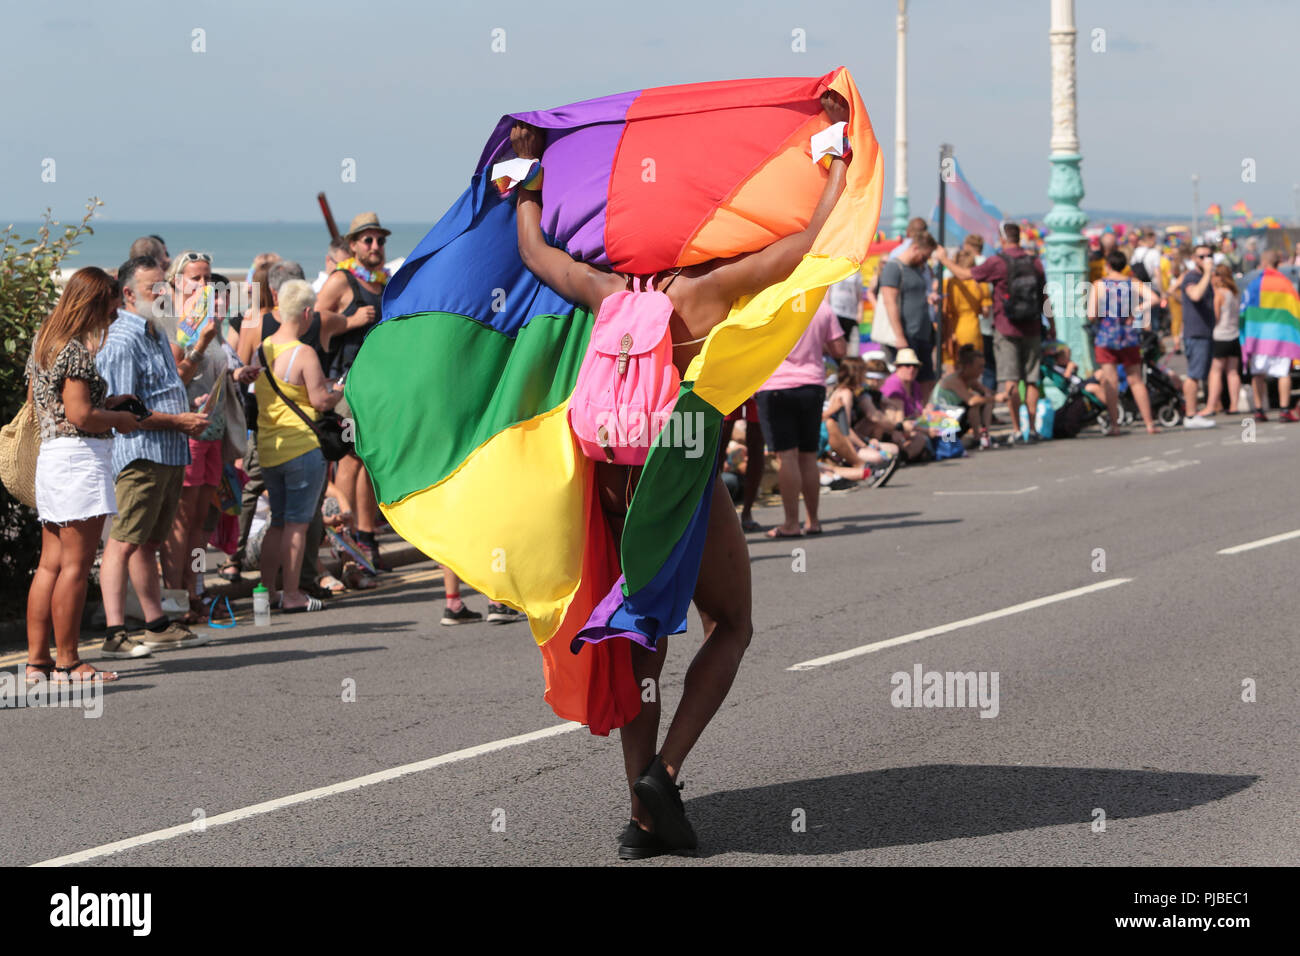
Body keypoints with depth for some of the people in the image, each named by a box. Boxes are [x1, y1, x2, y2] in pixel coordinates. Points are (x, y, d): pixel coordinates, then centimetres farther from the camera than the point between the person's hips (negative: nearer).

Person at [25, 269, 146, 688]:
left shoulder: (42, 343, 15)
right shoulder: (75, 349, -14)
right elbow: (80, 415, -20)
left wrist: (102, 404, 18)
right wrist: (118, 419, -2)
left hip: (50, 456, 10)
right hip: (80, 458, -10)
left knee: (50, 565, 10)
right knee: (75, 566, -5)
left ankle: (37, 659, 12)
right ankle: (67, 661, -2)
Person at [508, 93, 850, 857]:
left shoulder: (609, 293, 9)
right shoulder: (714, 288, -5)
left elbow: (534, 251, 25)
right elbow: (816, 239, -6)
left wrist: (528, 172, 38)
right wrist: (841, 150, 4)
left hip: (617, 479, 5)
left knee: (646, 637, 13)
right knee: (732, 626, 14)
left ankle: (643, 815, 9)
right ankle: (666, 769, -3)